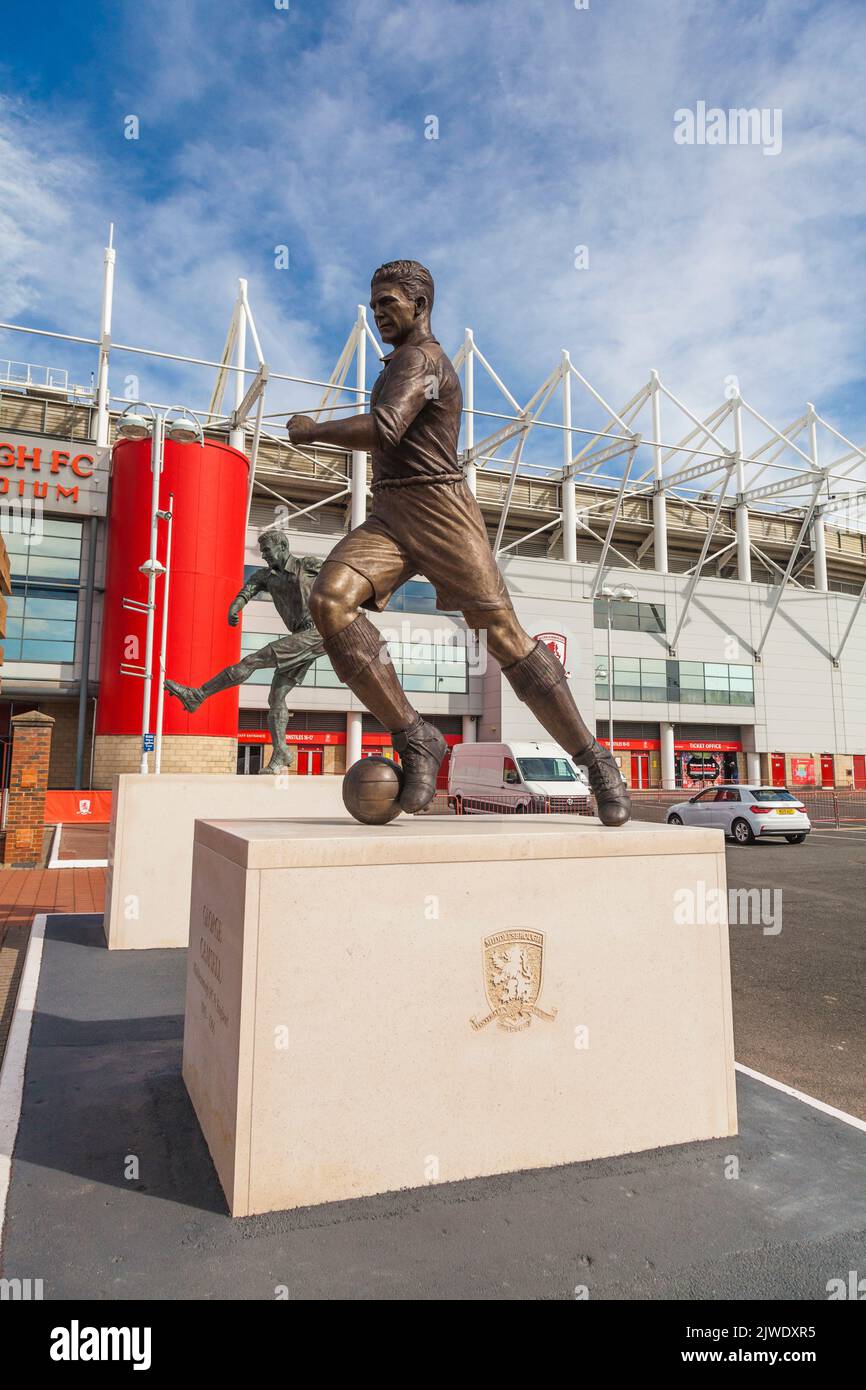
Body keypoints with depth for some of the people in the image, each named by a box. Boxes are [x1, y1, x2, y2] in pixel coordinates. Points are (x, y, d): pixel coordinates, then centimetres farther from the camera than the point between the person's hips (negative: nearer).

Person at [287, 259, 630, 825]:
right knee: (330, 598, -20)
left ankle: (595, 760, -1)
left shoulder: (417, 358, -4)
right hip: (389, 516, 8)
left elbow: (383, 431, -21)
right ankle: (415, 737, -22)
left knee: (504, 633, -12)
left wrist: (313, 430, -8)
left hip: (437, 509, -8)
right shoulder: (421, 361, 28)